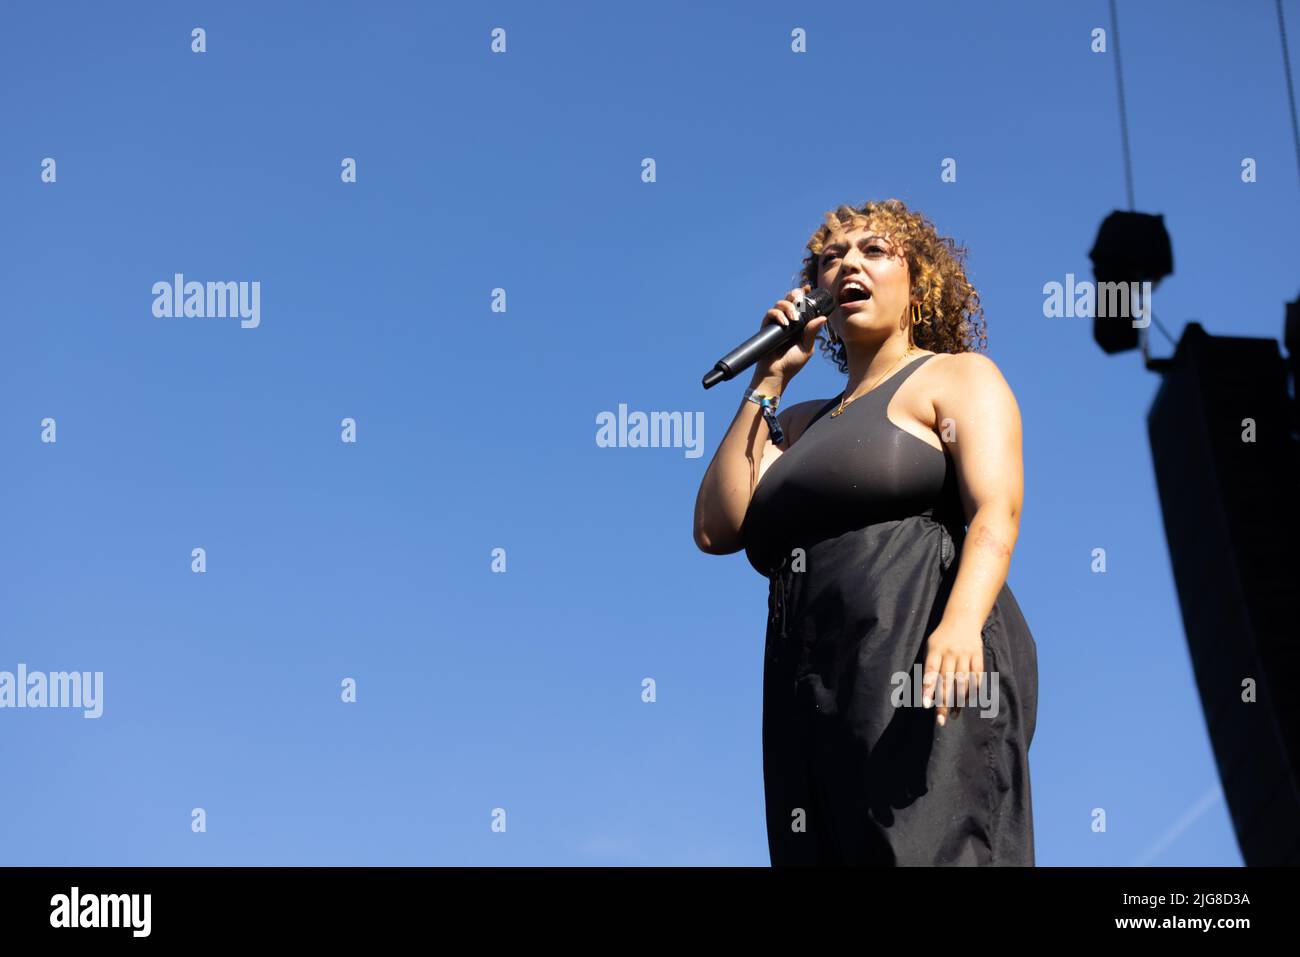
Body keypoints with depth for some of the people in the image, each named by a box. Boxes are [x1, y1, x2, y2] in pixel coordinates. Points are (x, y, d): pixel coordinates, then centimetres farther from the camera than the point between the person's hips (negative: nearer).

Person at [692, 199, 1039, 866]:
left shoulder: (956, 376, 12)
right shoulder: (806, 422, 29)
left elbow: (997, 513, -7)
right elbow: (717, 528, 14)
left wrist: (962, 623, -27)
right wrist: (768, 380, 16)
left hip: (930, 675, -6)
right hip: (808, 706, 6)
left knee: (932, 854, -18)